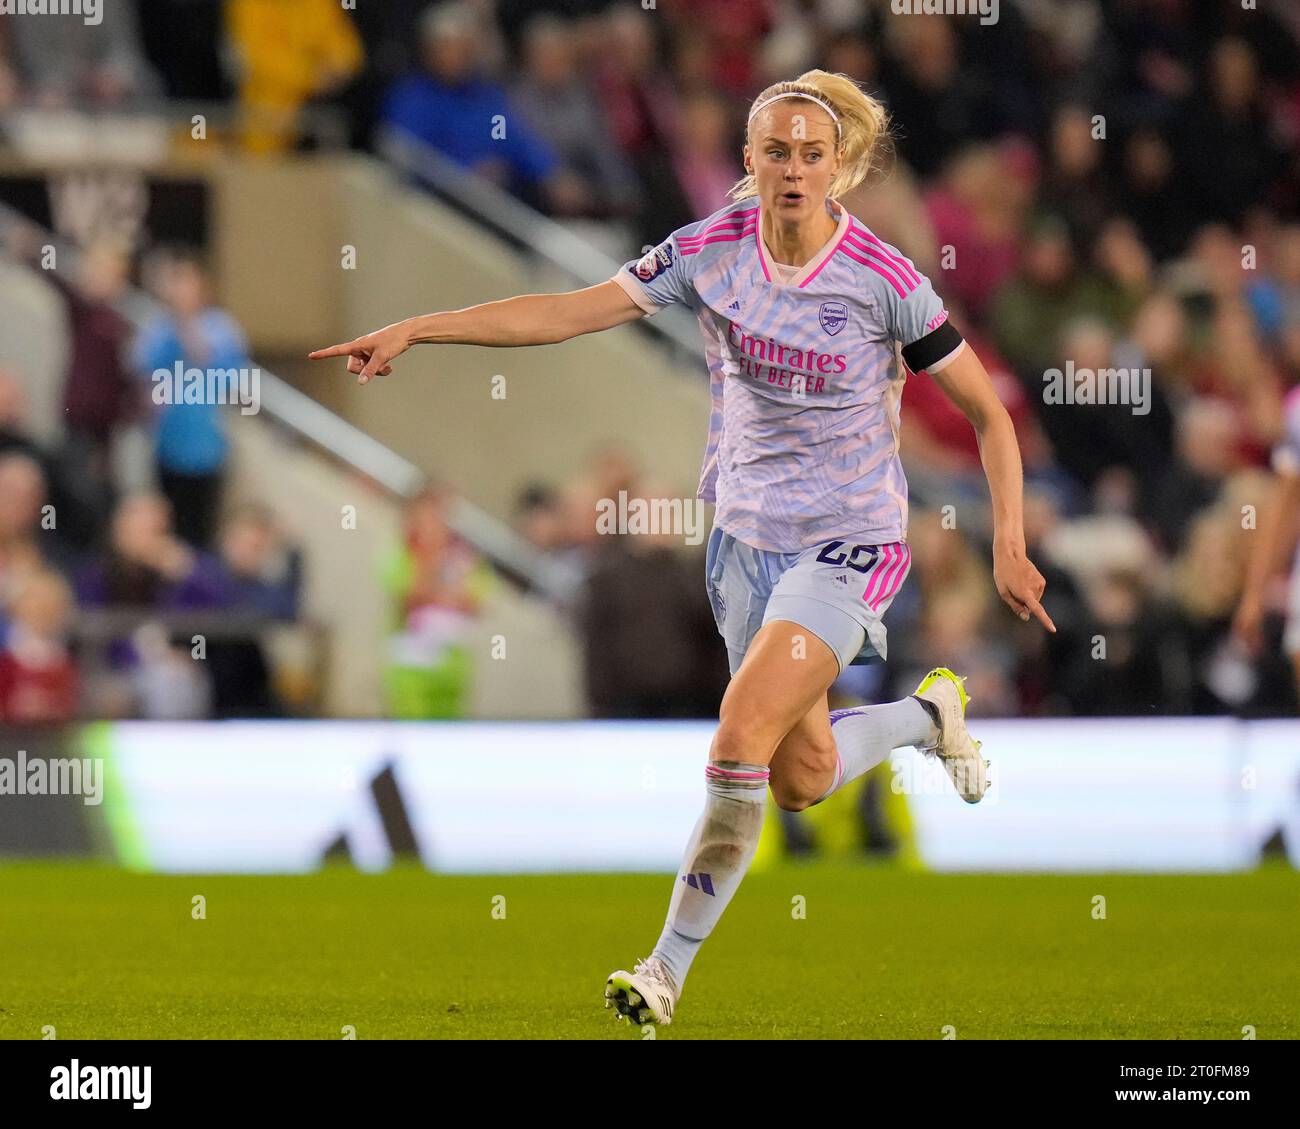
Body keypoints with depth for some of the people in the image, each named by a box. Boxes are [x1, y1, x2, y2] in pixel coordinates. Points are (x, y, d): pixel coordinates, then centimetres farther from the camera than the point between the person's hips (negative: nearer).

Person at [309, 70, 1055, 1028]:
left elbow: (989, 411, -5)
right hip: (748, 536, 5)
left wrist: (1009, 545, -11)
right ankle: (928, 714, 44)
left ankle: (670, 968, -9)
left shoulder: (884, 281, -14)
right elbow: (568, 312, -8)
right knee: (801, 780, 12)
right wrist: (414, 330, -16)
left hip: (849, 544, -5)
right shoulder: (713, 251, -6)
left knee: (741, 741, -19)